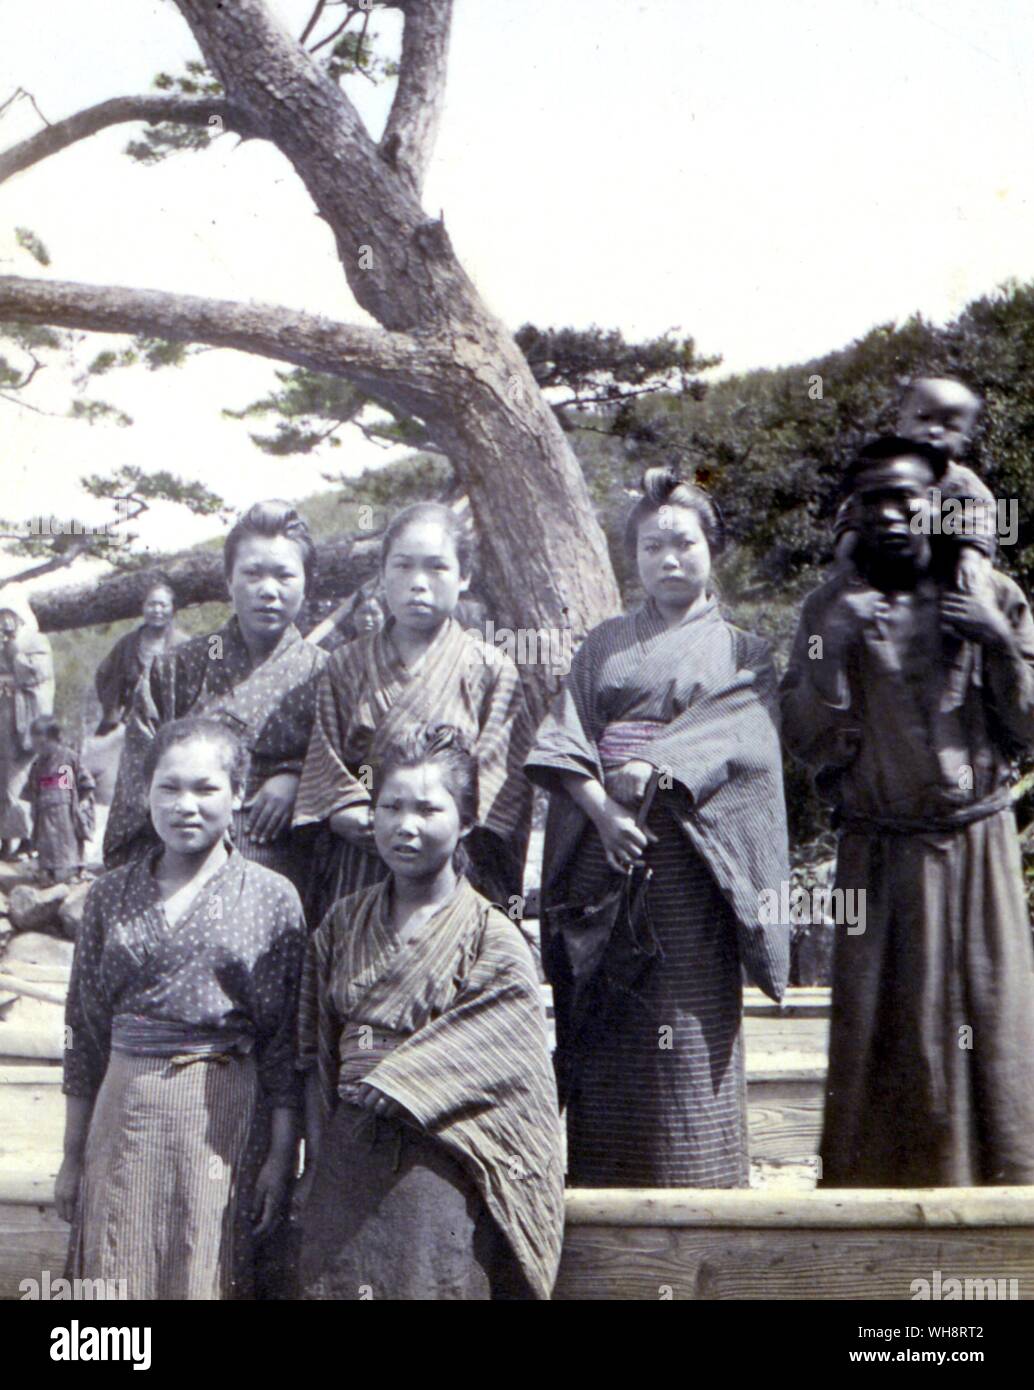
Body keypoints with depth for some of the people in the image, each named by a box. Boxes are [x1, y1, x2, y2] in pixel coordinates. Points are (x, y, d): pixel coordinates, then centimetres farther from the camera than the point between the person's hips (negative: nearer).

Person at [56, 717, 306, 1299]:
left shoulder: (272, 897, 0)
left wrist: (281, 1156, -3)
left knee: (209, 1279, 1)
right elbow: (85, 1031, 10)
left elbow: (287, 1040, 1)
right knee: (117, 1279, 4)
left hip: (224, 1119, -2)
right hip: (123, 1114, 2)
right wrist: (73, 1155, 10)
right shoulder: (112, 895, 7)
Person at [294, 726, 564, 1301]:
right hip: (345, 1169, 4)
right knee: (337, 1284, 3)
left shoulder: (494, 940, -3)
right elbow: (316, 1054, 11)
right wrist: (315, 1160, 4)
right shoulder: (342, 925, 10)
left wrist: (391, 1083, -10)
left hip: (436, 1176, -4)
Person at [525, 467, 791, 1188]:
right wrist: (603, 810, -13)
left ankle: (691, 1180, 2)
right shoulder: (605, 644, 18)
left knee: (686, 1024, -5)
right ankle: (601, 1178, 7)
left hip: (688, 862, -2)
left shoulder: (742, 653, 13)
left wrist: (661, 767, -20)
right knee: (600, 1027, 0)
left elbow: (743, 736, -5)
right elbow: (562, 739, 4)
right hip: (601, 851, 2)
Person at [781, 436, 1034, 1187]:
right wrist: (831, 649, -14)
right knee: (881, 1028, 0)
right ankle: (878, 1182, 10)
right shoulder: (832, 609, 3)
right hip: (878, 855, 0)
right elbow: (808, 743, -2)